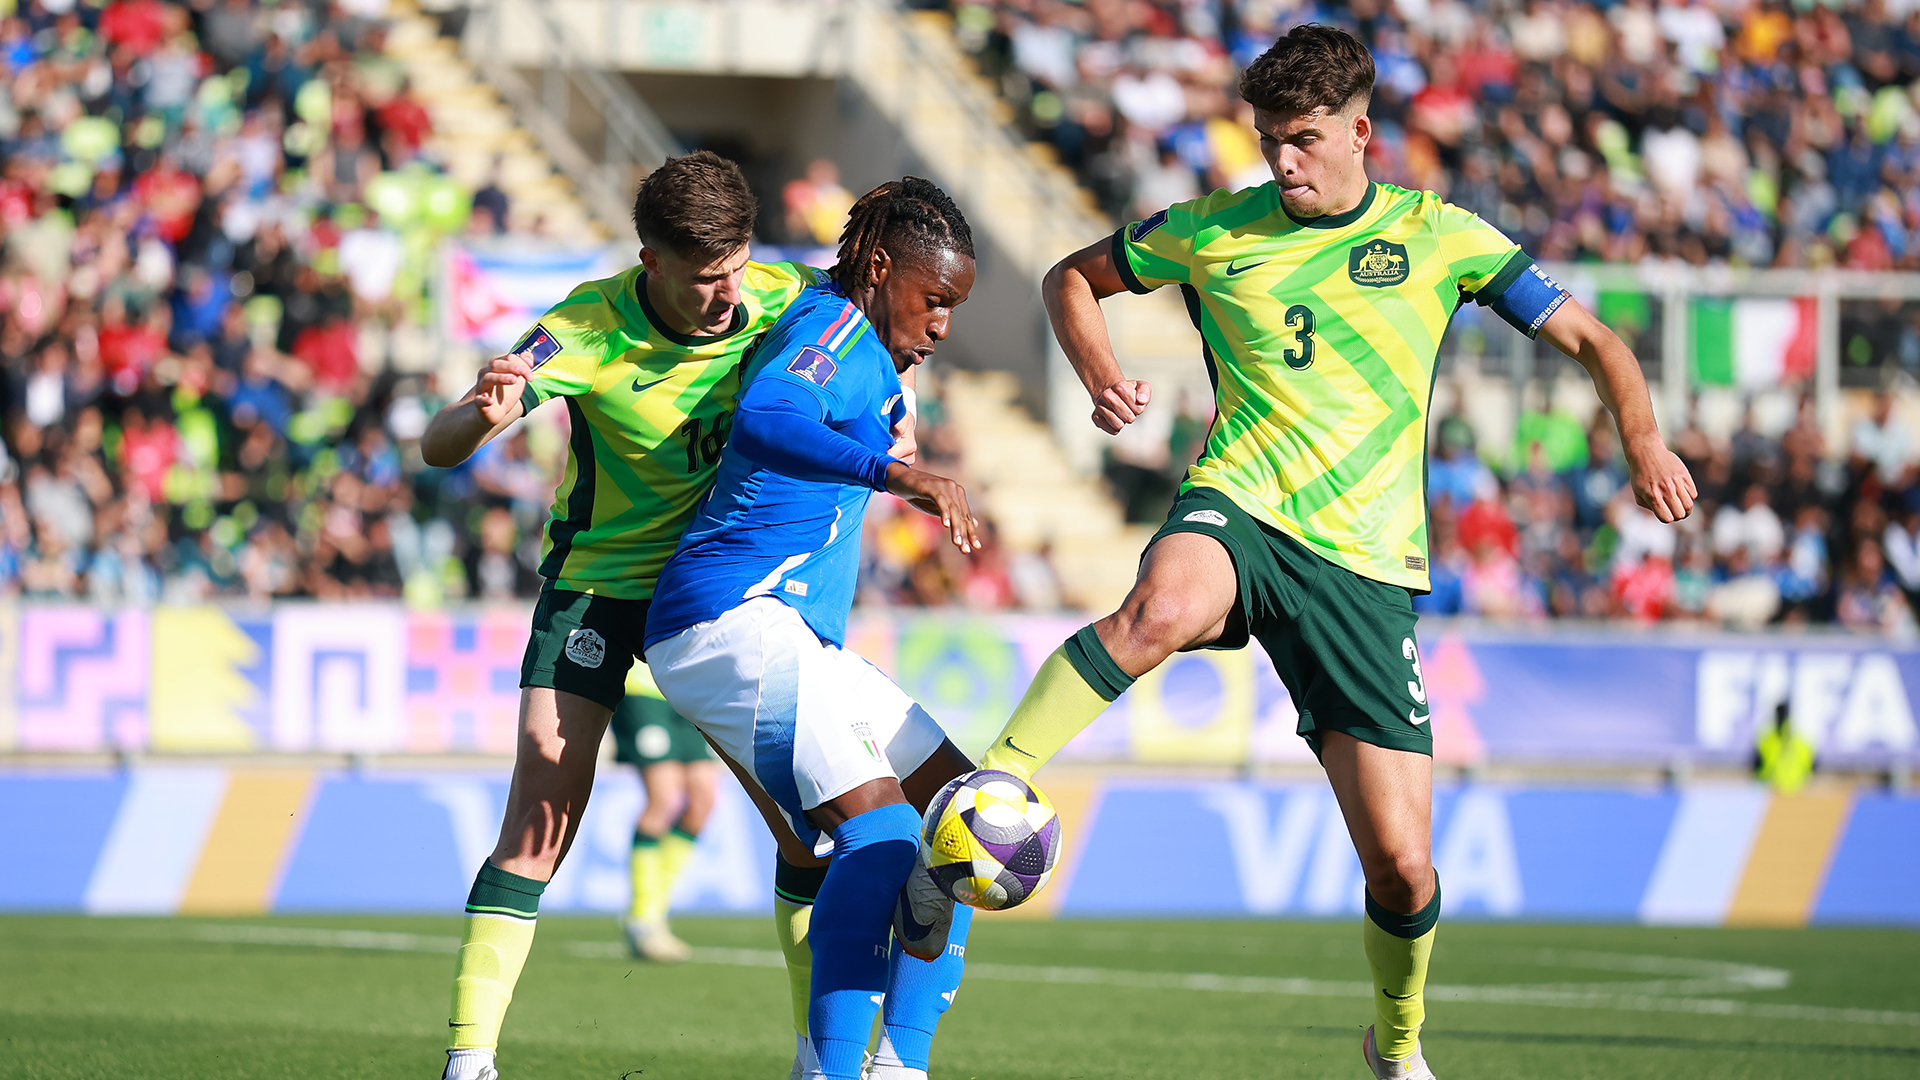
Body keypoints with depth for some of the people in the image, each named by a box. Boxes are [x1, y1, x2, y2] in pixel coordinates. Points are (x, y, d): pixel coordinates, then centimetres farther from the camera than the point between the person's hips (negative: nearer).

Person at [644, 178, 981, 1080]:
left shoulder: (860, 351, 24)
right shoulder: (834, 325, -7)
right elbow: (766, 421, -29)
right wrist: (897, 473, -40)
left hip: (798, 636, 11)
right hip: (735, 616, -11)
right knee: (880, 830, -26)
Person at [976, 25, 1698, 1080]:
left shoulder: (1438, 236, 6)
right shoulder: (1213, 232, 7)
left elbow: (1588, 339, 10)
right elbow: (1073, 279, 22)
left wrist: (1641, 441, -9)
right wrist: (1101, 379, 2)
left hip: (1368, 567, 1)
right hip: (1240, 513, -1)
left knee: (1403, 864, -3)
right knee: (1164, 608, -42)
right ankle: (992, 787, -33)